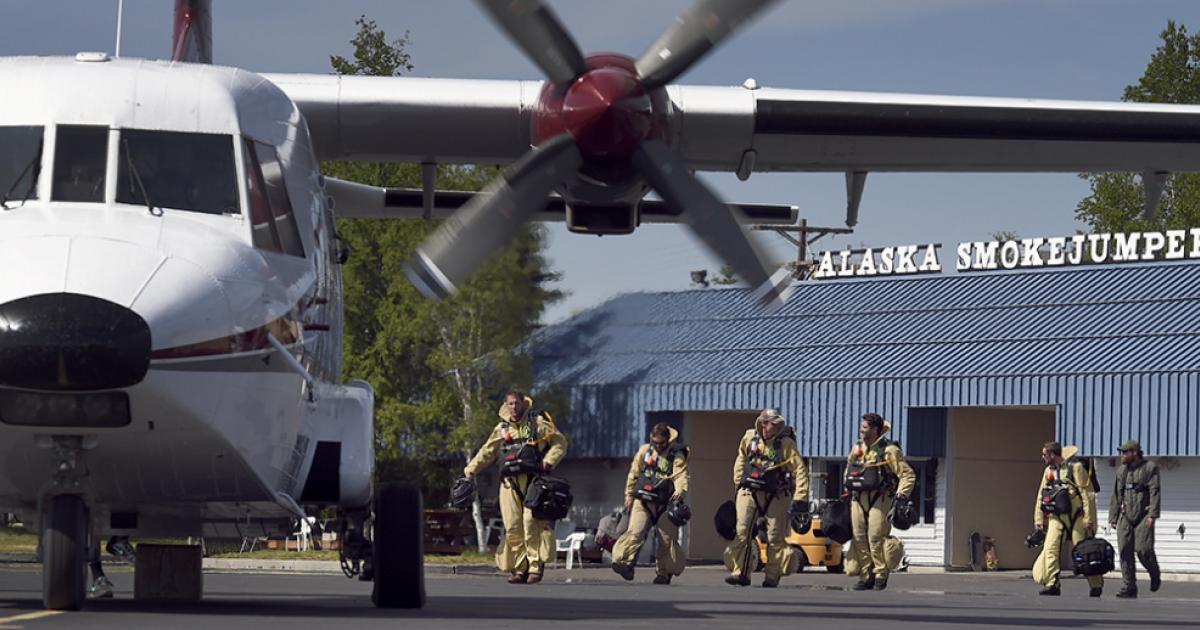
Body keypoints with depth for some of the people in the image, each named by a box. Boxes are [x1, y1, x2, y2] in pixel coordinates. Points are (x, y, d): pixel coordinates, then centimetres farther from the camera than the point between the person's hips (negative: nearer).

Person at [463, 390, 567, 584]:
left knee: (531, 523, -15)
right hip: (510, 481, 4)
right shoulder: (501, 429, 21)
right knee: (512, 528, -3)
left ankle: (535, 567, -13)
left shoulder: (538, 423, 9)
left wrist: (549, 461, -5)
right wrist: (470, 469, 22)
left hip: (532, 481, -4)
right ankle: (519, 569, 1)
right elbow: (487, 452, 30)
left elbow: (560, 442, 10)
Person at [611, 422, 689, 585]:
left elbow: (680, 475, -18)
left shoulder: (676, 455, -2)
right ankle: (625, 563, -30)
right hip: (643, 501, 2)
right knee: (635, 532, -17)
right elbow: (634, 473, 18)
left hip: (665, 503, -2)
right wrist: (629, 495, 16)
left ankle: (664, 573, 16)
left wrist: (681, 490, -38)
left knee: (667, 538, 2)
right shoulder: (644, 451, 9)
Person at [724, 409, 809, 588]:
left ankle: (772, 576, 11)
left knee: (776, 537, 0)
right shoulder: (750, 438, 1)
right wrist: (738, 482, 17)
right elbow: (742, 459, 20)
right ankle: (740, 573, -7)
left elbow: (800, 470, -13)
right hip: (749, 492, 3)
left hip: (775, 496, -3)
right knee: (742, 532, -7)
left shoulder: (786, 444, -11)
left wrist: (800, 499, -19)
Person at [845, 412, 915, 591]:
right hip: (858, 498, 6)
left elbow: (908, 474, -4)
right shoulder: (857, 450, 14)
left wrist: (902, 493, -15)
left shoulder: (889, 450, -5)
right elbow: (849, 469, 31)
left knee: (876, 537, -12)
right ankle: (866, 576, 8)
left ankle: (881, 575, -4)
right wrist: (847, 488, 21)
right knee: (859, 538, 2)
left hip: (879, 498, -6)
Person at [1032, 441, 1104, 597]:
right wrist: (1039, 519, 11)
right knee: (1050, 549, -10)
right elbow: (1041, 496, 16)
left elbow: (1087, 494, -12)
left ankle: (1096, 585, 16)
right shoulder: (1049, 471, 11)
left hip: (1075, 516, -5)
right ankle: (1051, 585, -9)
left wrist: (1088, 518, -17)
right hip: (1056, 518, 5)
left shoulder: (1075, 468, -9)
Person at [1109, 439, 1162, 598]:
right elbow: (1116, 495, 20)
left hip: (1143, 515, -5)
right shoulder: (1121, 470, 16)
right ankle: (1129, 588, -2)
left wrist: (1152, 515, -17)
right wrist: (1113, 517, 15)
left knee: (1143, 549, -14)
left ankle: (1155, 575, 14)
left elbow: (1154, 492, -8)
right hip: (1125, 516, 5)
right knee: (1125, 552, -5)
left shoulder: (1150, 468, 0)